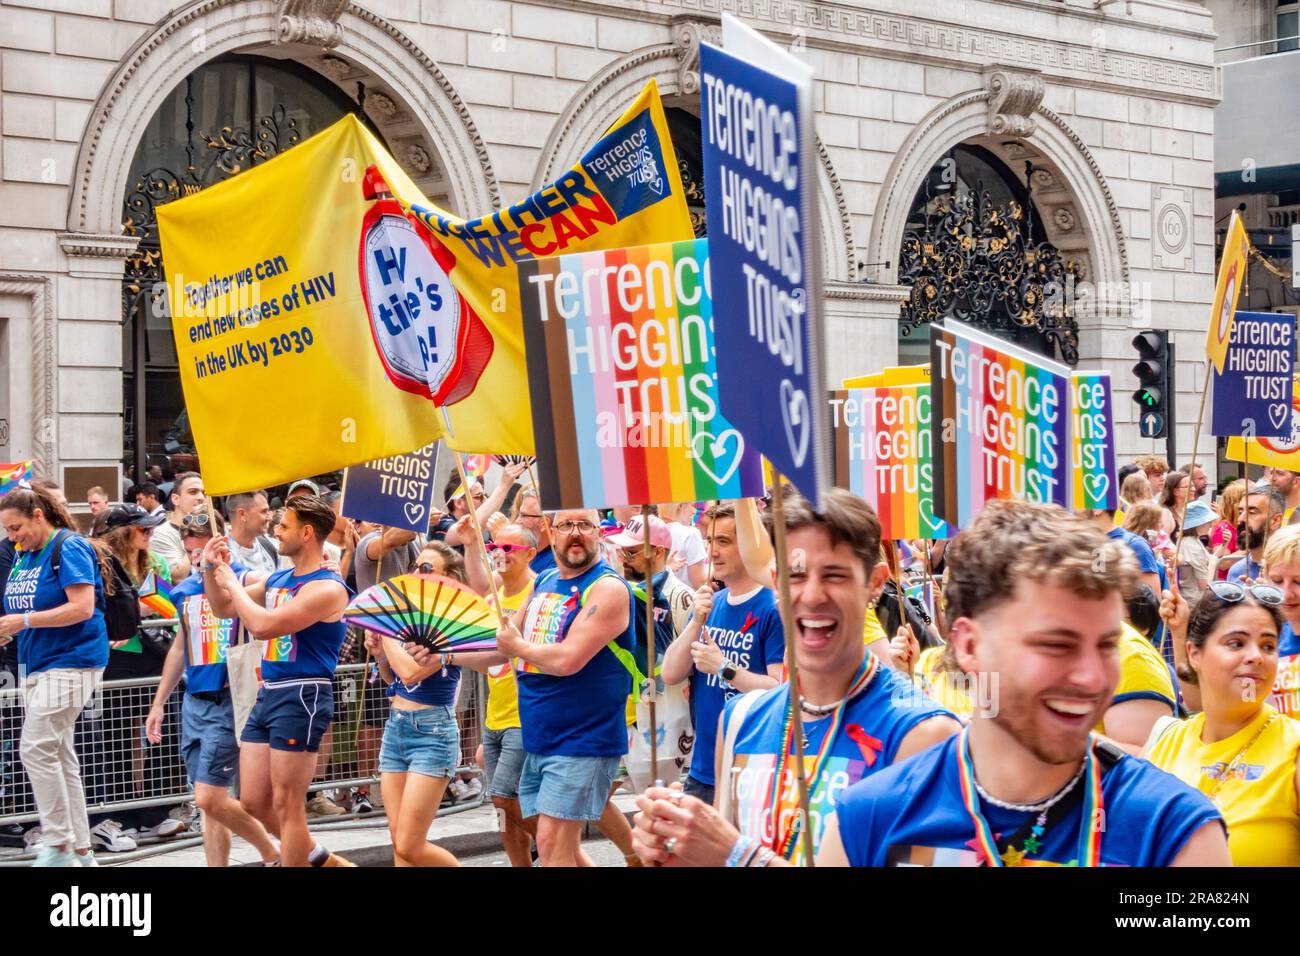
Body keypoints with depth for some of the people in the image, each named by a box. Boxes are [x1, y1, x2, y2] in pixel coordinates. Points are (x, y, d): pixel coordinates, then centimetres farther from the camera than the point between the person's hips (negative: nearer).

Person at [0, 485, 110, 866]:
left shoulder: (70, 548, -13)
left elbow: (82, 607, -21)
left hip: (70, 662, -9)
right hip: (37, 664, 9)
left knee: (36, 748, -14)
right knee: (59, 755, 9)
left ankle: (58, 844, -6)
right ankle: (80, 851, 15)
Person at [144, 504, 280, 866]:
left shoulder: (246, 580, -8)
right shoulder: (184, 591, 11)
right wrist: (158, 704, 23)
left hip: (229, 701, -7)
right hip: (194, 702, 7)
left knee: (210, 798, -11)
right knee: (208, 802, 7)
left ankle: (272, 854, 10)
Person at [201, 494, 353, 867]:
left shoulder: (327, 588, -15)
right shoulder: (278, 579, 13)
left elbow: (262, 625, -24)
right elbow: (223, 609, 24)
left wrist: (232, 581, -11)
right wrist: (211, 569, 8)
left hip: (303, 698, -9)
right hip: (268, 695, 9)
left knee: (285, 805, -4)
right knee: (253, 802, 12)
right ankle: (317, 856, 30)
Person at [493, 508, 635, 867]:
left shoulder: (608, 588, -14)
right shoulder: (543, 581, 11)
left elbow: (567, 660, -25)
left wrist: (517, 645, -7)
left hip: (582, 742, -8)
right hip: (539, 742, 8)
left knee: (553, 843, -11)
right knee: (563, 846, 13)